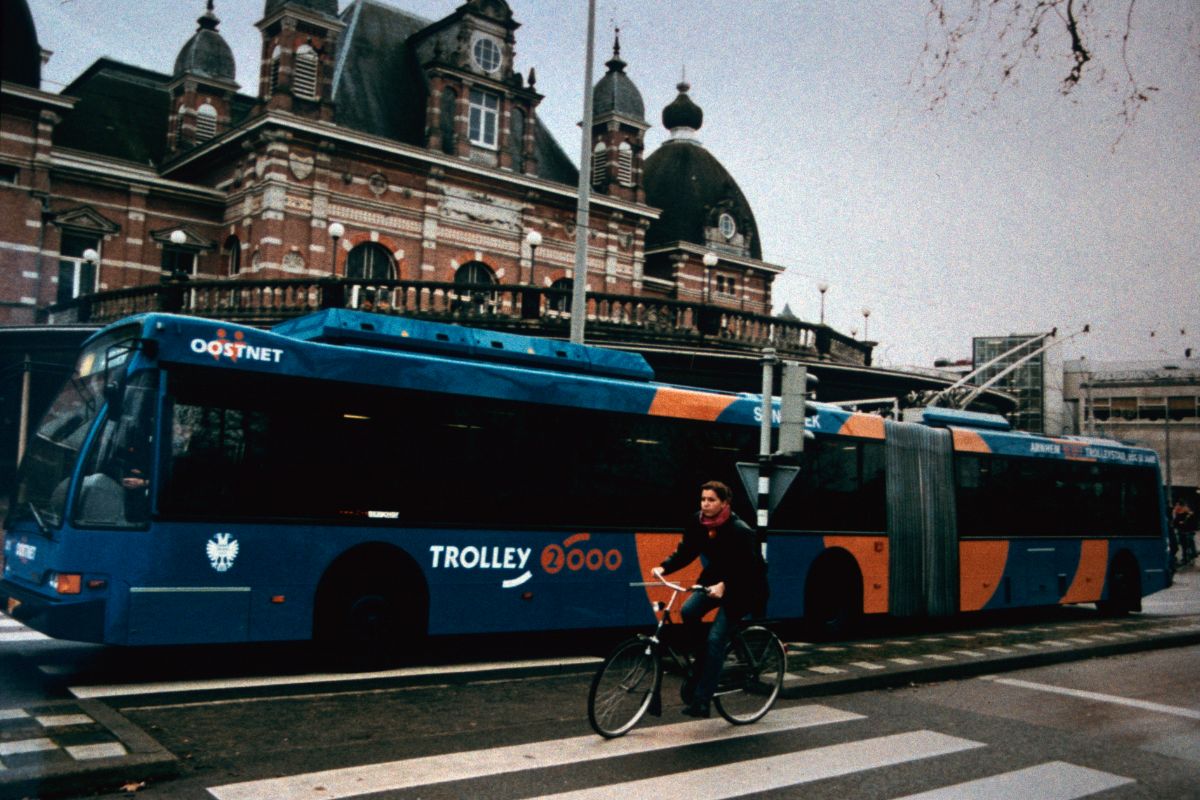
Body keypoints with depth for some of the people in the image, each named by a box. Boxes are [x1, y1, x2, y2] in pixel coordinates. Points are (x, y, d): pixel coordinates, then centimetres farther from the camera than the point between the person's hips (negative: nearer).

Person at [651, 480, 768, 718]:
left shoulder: (740, 531, -24)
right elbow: (685, 552, -4)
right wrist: (663, 567, -22)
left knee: (716, 638, -16)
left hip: (742, 588, -6)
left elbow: (748, 569, -28)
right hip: (715, 579, 6)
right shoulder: (698, 524, -7)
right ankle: (703, 661, 3)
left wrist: (724, 585, -43)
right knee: (689, 611, -22)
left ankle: (701, 701, -11)